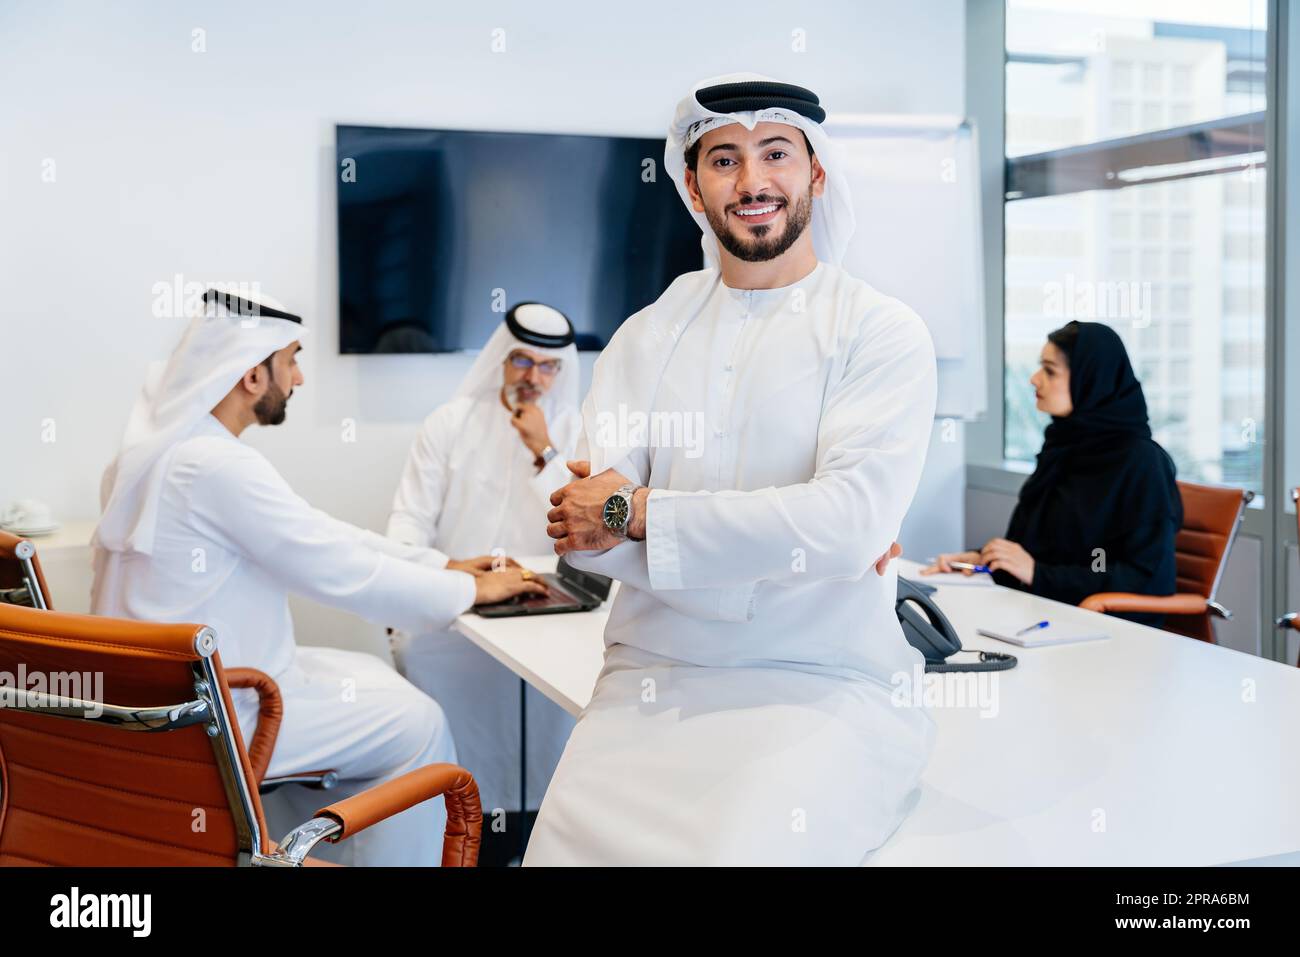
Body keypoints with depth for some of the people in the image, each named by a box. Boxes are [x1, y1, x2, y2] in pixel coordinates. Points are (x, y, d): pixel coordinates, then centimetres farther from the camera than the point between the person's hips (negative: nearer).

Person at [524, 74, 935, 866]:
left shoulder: (882, 332, 0)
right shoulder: (645, 336, 10)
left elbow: (852, 517, -15)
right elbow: (583, 531, -2)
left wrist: (637, 513, -12)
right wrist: (790, 543, -13)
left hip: (823, 684, -3)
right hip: (652, 681, 3)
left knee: (743, 847, -28)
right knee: (571, 841, -19)